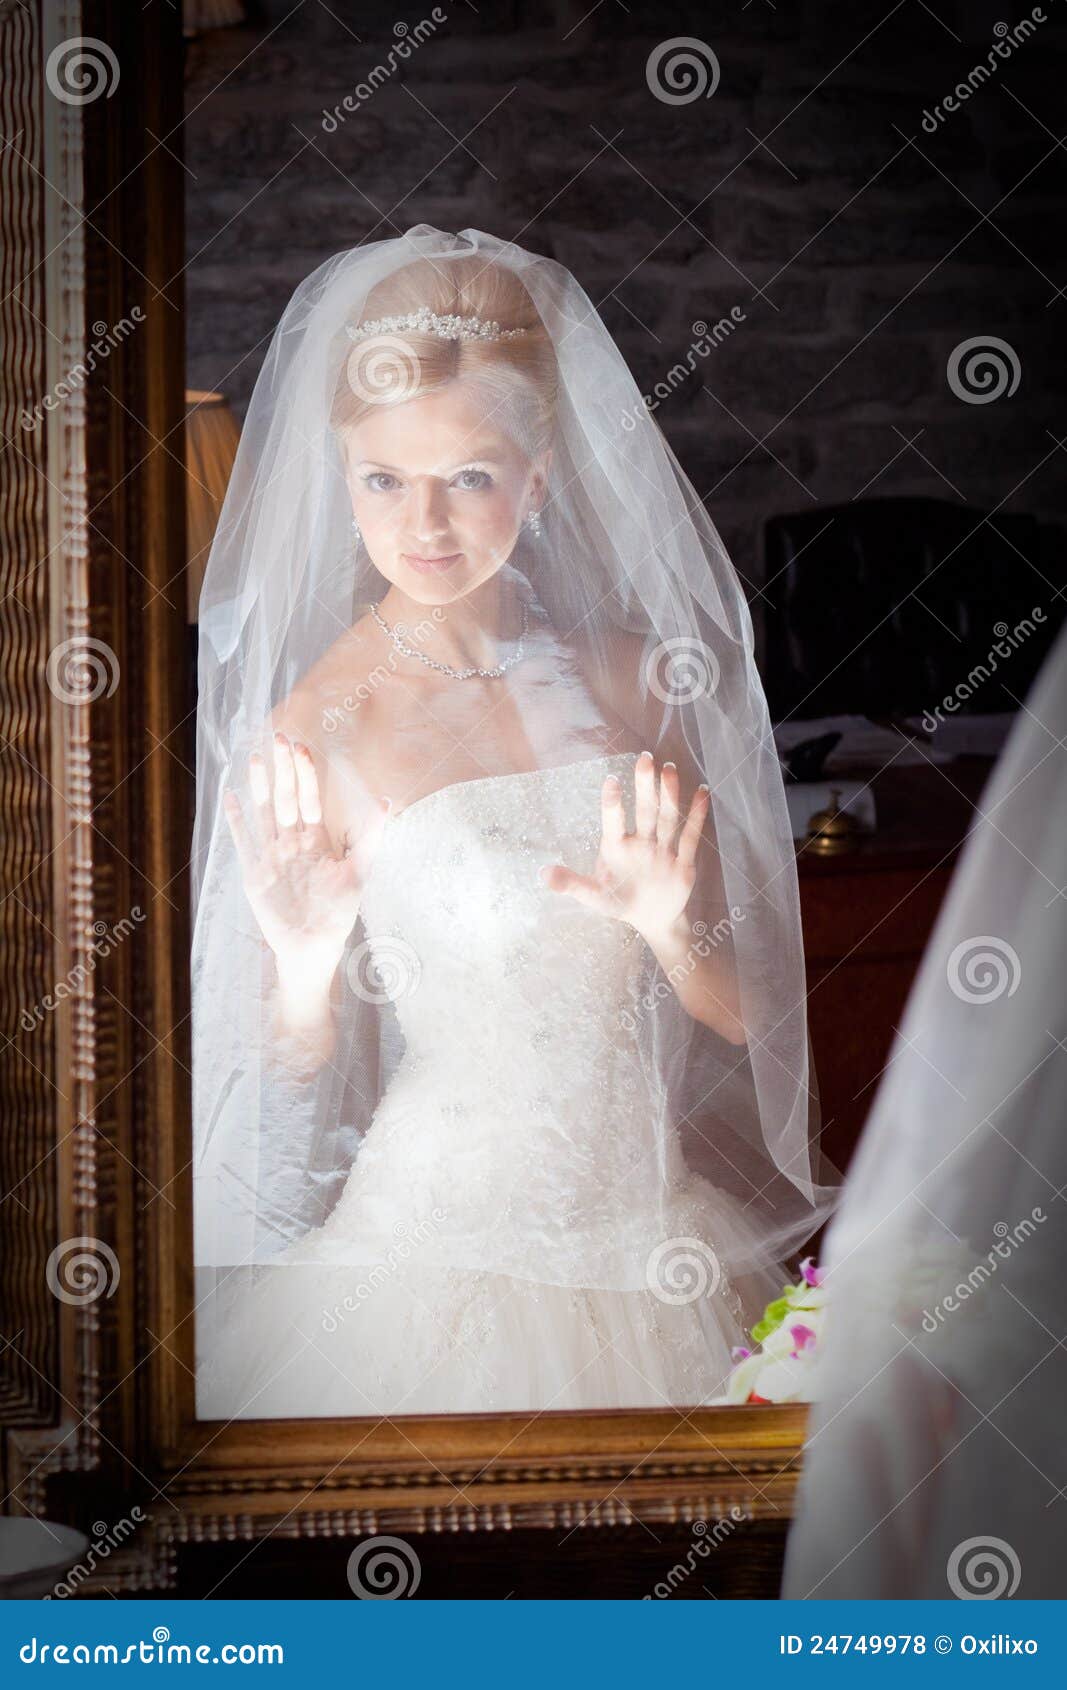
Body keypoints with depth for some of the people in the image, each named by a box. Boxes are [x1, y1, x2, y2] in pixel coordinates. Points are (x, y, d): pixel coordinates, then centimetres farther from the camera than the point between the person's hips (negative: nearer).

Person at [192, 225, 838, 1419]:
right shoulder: (310, 733, -13)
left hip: (648, 1220, 4)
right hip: (443, 1223, -4)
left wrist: (667, 929, -19)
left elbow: (743, 1012, 1)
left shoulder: (626, 673, -2)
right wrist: (302, 967, -25)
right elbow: (298, 1066, -5)